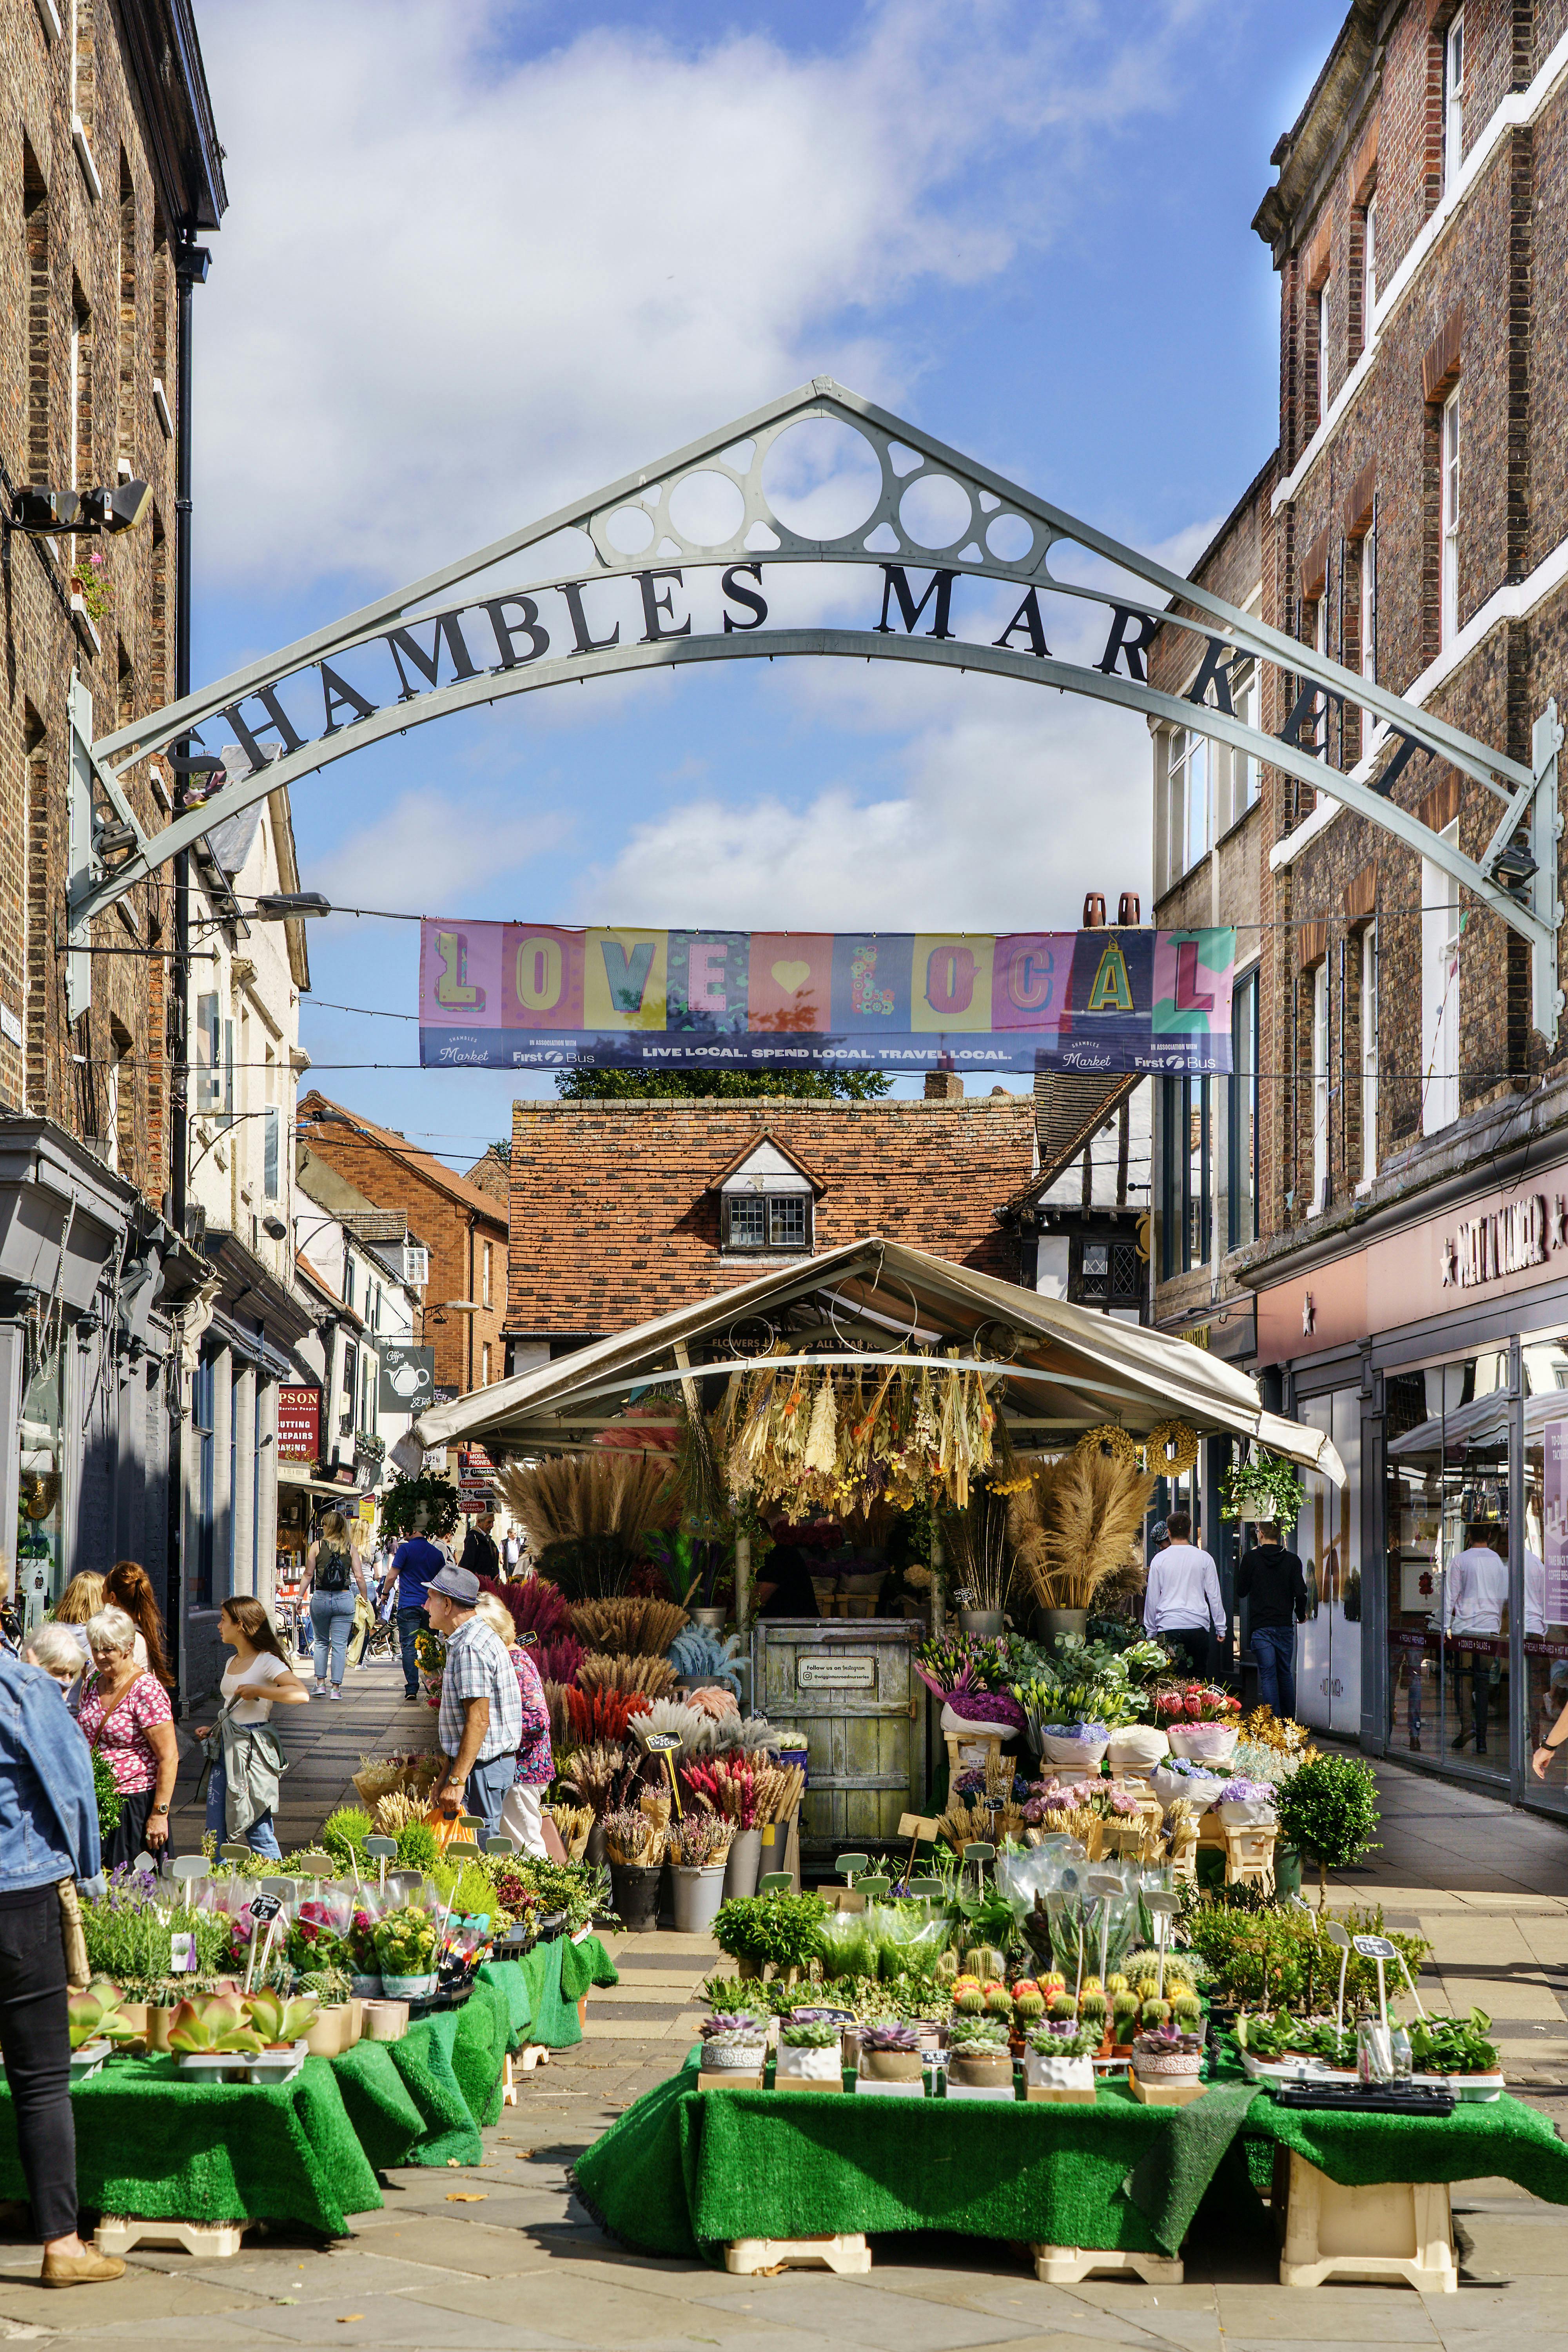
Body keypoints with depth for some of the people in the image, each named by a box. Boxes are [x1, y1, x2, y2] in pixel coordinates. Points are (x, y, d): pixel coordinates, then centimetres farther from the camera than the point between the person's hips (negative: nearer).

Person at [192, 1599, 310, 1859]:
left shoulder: (266, 1662, -9)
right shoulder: (232, 1663, 17)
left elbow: (301, 1694, -24)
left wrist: (256, 1691, -20)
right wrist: (213, 1729, 12)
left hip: (252, 1750, -8)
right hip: (224, 1750, 8)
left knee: (258, 1831, -5)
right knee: (215, 1833, 4)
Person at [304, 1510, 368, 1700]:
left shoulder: (317, 1546, -1)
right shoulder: (350, 1547, 1)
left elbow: (308, 1575, -1)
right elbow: (359, 1577, -2)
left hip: (320, 1598, 0)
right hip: (344, 1598, 0)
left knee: (321, 1642, 17)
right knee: (340, 1645, 3)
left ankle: (321, 1684, 12)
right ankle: (336, 1688, 1)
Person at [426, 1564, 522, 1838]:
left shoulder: (470, 1648, -18)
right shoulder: (473, 1639, 16)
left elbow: (478, 1720, -23)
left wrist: (457, 1781, -24)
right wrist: (446, 1777, 19)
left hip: (481, 1771, -10)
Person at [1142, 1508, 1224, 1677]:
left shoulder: (1160, 1559, 1)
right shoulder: (1204, 1558, 3)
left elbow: (1152, 1598, 6)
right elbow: (1214, 1596, 6)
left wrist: (1150, 1630, 16)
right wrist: (1221, 1628, 15)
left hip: (1168, 1626, -1)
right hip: (1198, 1625, 1)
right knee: (1199, 1676, 6)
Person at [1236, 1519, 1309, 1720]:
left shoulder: (1251, 1558, -5)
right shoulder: (1292, 1560, -1)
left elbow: (1241, 1592, 3)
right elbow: (1300, 1593, -7)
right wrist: (1301, 1615, 13)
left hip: (1260, 1627, -2)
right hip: (1285, 1626, 2)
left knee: (1268, 1675, -2)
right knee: (1285, 1674, 14)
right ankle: (1289, 1724, 18)